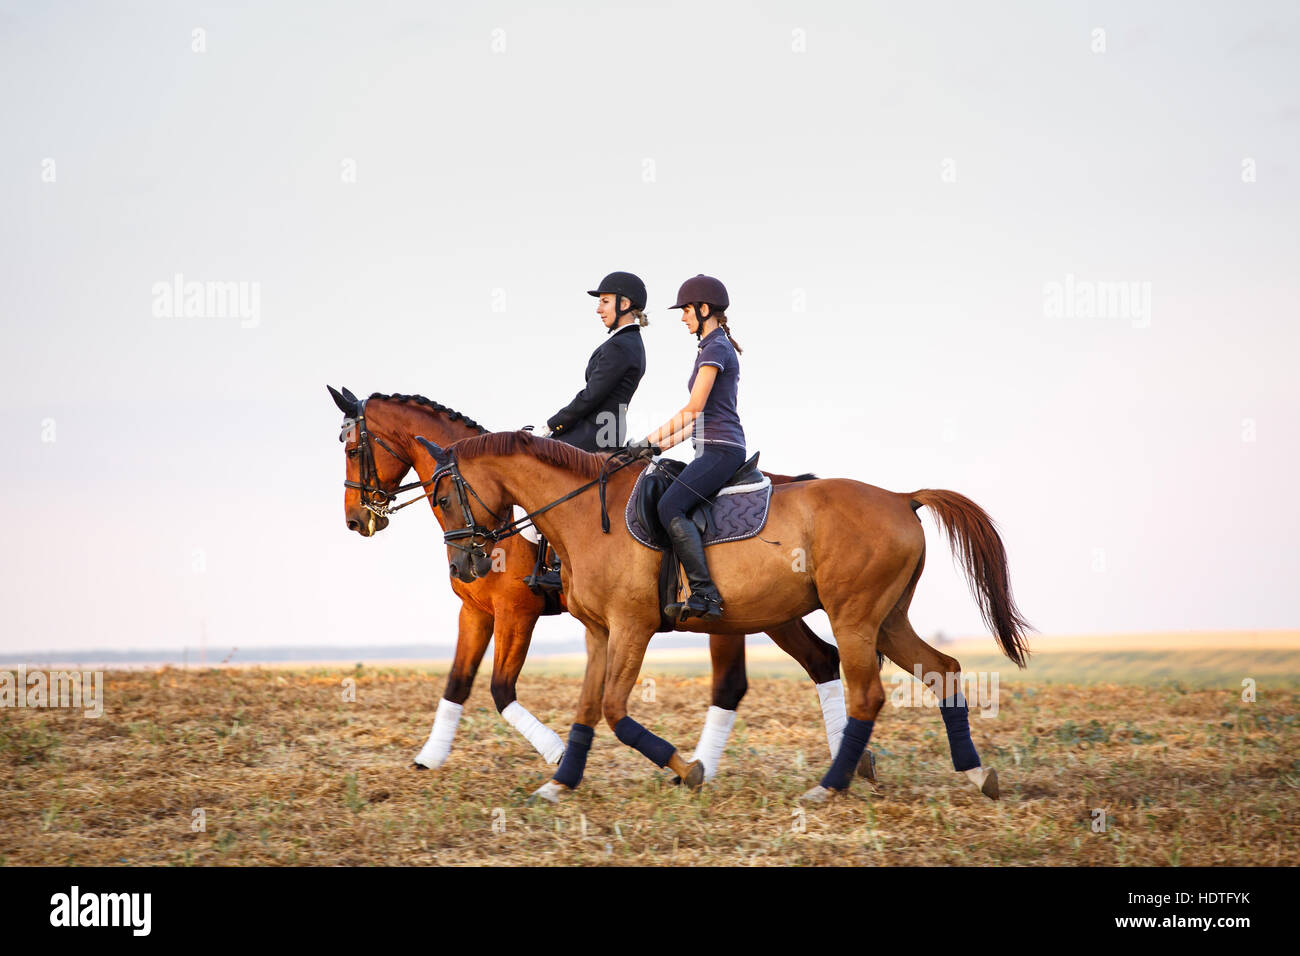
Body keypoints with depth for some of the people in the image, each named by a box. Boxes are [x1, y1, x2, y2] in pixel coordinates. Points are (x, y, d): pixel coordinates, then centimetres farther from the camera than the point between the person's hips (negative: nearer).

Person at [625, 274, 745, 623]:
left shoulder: (715, 349, -9)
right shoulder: (714, 348, 22)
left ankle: (705, 595, -31)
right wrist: (661, 444, 16)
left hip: (720, 450, -11)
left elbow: (694, 409, -15)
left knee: (670, 507, -26)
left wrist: (649, 441, -12)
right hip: (715, 450, 11)